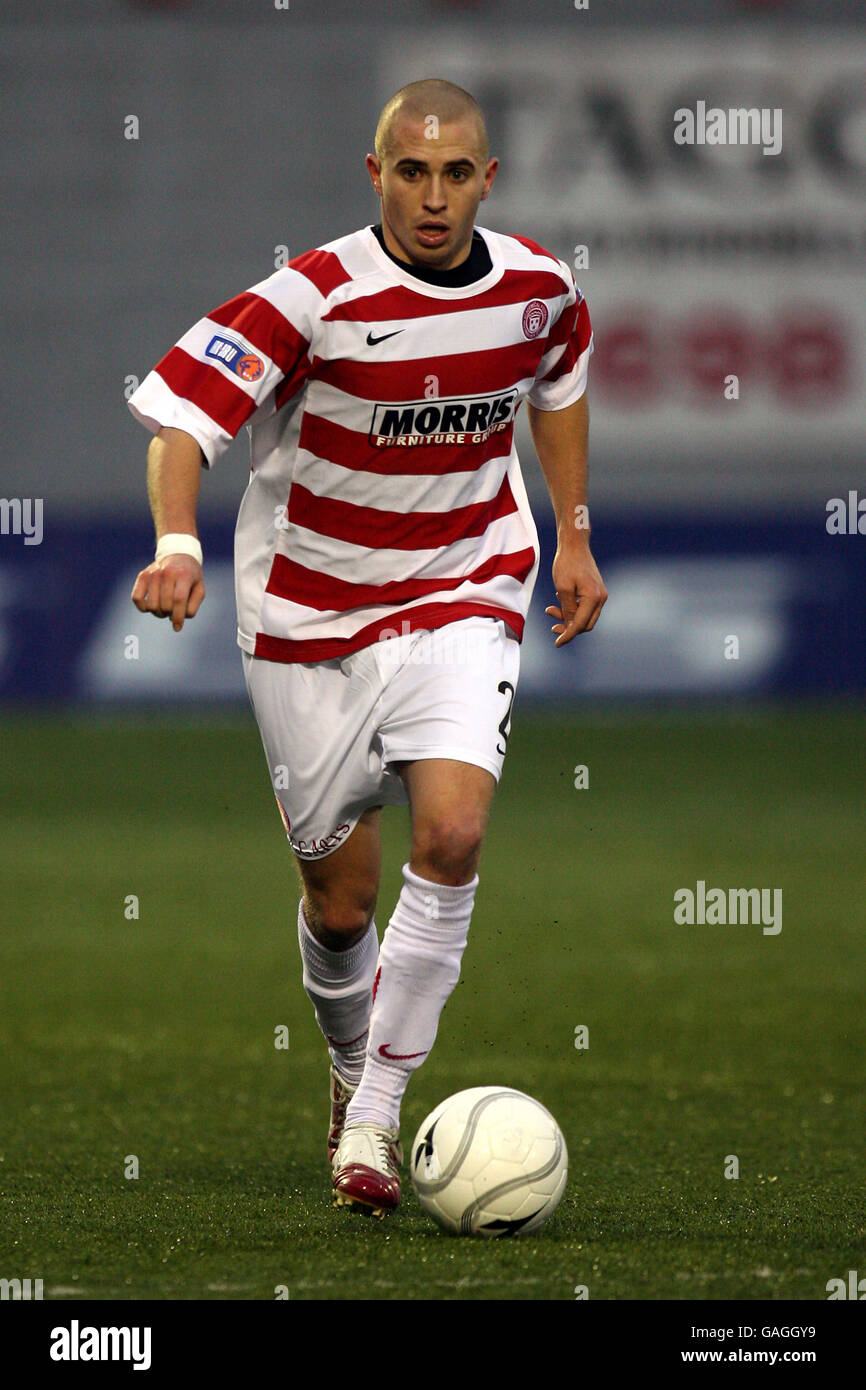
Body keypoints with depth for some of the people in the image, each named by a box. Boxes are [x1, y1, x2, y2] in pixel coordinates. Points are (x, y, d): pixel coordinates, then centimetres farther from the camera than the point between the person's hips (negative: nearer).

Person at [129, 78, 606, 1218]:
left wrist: (573, 536, 16)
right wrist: (178, 543, -43)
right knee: (340, 901, 5)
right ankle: (354, 1071, 38)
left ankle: (373, 1120, -11)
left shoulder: (538, 288, -6)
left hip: (465, 598, 2)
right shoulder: (317, 297, -20)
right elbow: (182, 410, -26)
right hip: (312, 617, -2)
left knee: (451, 837, -21)